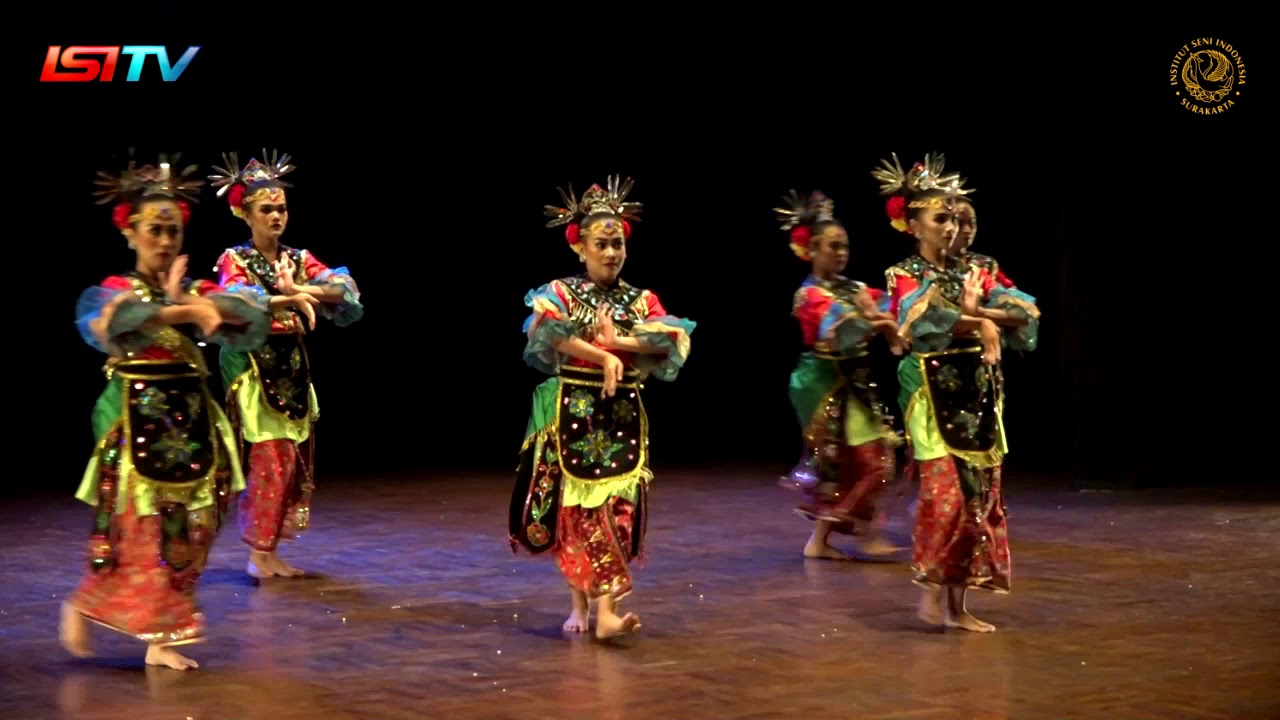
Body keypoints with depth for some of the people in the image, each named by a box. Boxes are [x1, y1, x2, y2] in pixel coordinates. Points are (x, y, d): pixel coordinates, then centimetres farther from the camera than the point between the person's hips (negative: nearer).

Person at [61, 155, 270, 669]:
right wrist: (180, 311, -24)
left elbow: (255, 319, -8)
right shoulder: (112, 291, -3)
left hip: (193, 421, 5)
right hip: (137, 420, -4)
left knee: (187, 530, 3)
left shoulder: (197, 292, 8)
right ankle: (81, 607, 17)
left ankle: (160, 638, 11)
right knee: (138, 529, -5)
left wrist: (192, 302, -20)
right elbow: (114, 325, -27)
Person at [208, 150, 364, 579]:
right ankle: (259, 555, -3)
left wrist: (306, 291, -25)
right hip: (254, 367, -6)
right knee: (272, 459, -11)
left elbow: (345, 287, -6)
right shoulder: (235, 260, -4)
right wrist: (287, 299, -36)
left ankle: (270, 551, 13)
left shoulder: (299, 259, 9)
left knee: (294, 460, 5)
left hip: (292, 367, 6)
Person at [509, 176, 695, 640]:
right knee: (577, 507, -3)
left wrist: (617, 342, -15)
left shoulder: (640, 300, 10)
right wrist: (605, 358, -23)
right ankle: (580, 603, 12)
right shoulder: (560, 294, 2)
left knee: (616, 508, -6)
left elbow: (670, 339, -7)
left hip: (622, 415, 2)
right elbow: (554, 336, -18)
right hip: (572, 413, -2)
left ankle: (605, 609, -9)